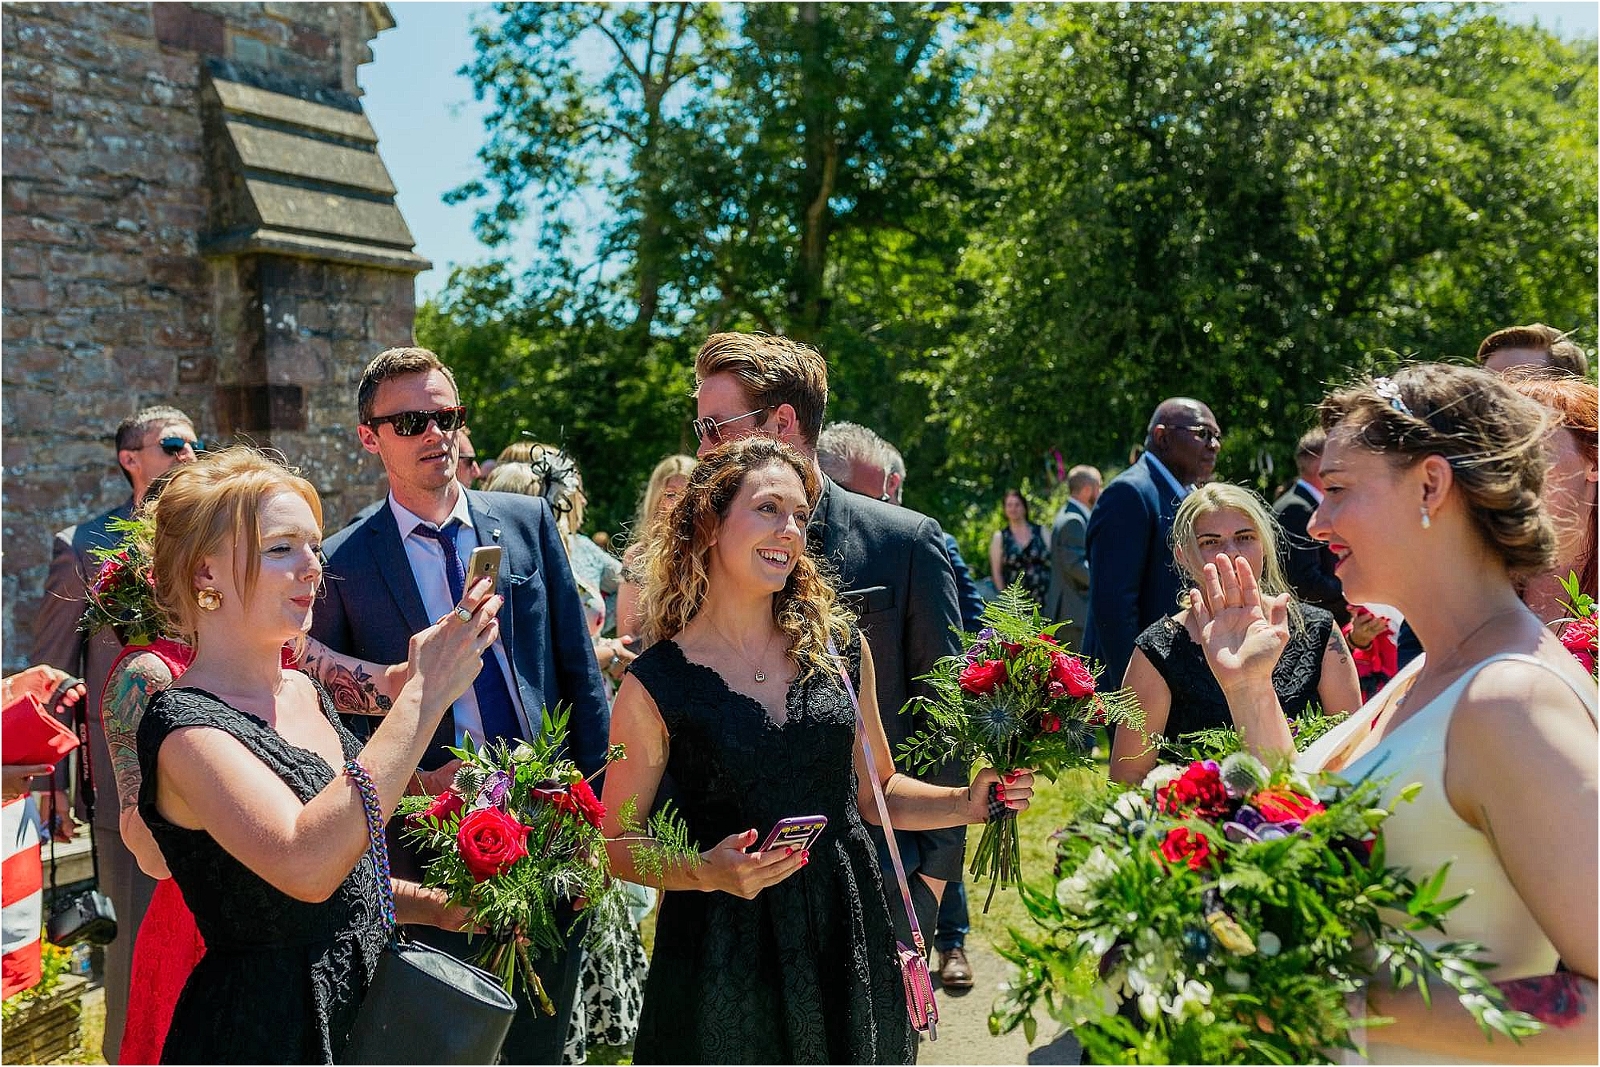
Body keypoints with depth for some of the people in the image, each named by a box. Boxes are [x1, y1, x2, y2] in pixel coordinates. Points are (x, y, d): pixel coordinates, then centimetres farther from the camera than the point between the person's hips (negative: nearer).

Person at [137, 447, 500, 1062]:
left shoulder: (305, 693, 4)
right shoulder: (184, 727, -20)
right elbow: (304, 864, -37)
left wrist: (439, 907, -2)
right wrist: (426, 691, -35)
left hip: (363, 1003, 8)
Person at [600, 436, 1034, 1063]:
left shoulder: (839, 645, 0)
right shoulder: (655, 685, -10)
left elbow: (873, 789, 10)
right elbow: (620, 844, -4)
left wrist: (967, 802, -4)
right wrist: (706, 871, -20)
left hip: (847, 940, 4)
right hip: (723, 959, -3)